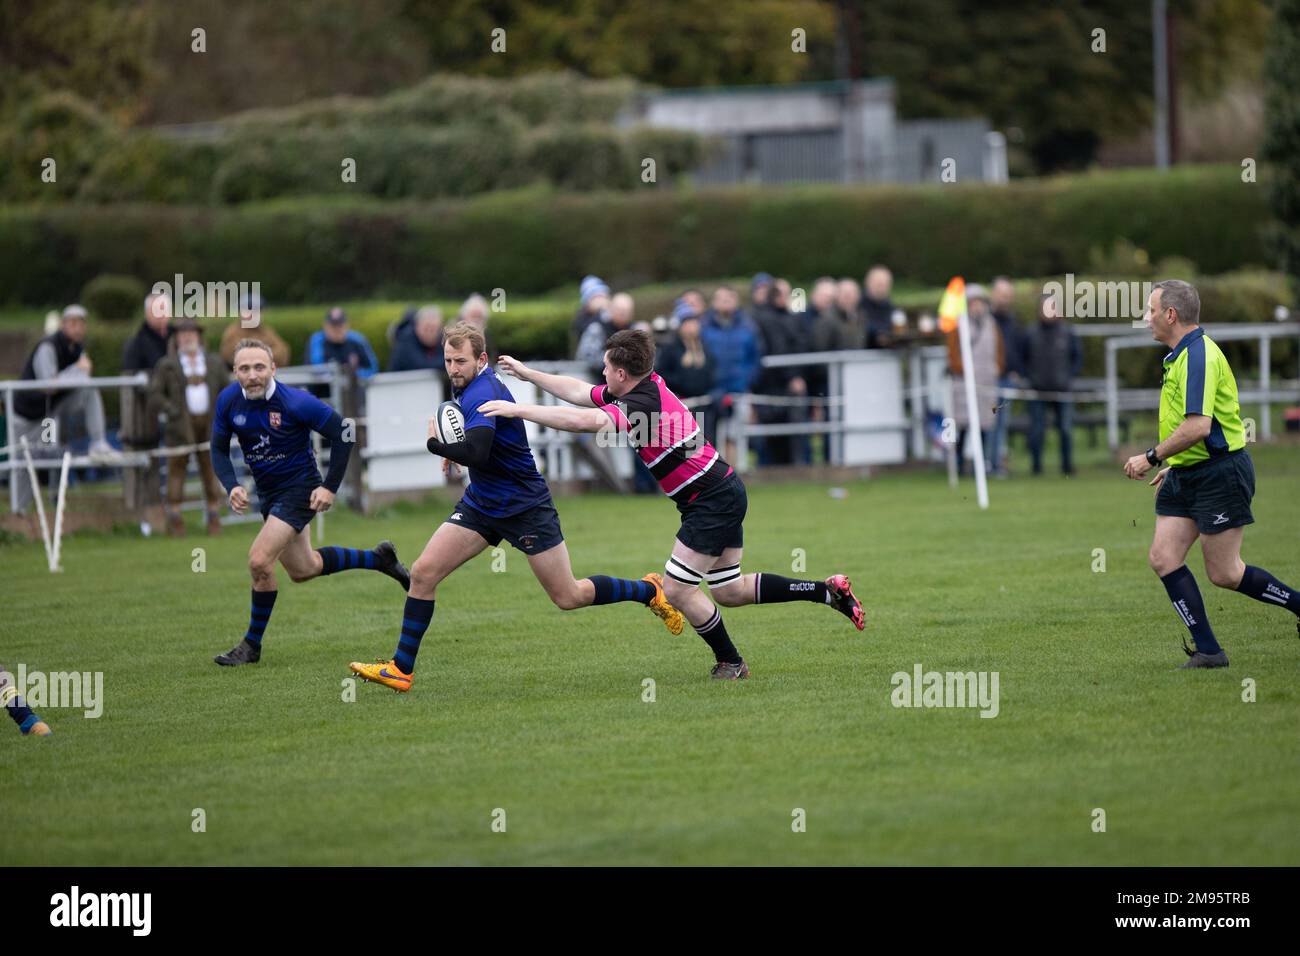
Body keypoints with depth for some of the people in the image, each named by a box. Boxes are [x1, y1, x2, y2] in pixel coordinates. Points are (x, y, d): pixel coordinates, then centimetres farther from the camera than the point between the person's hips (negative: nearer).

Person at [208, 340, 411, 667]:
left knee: (259, 561, -19)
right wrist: (232, 487, -16)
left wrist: (331, 487, -15)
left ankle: (252, 644, 0)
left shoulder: (295, 402, -25)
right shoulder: (228, 400, -11)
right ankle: (378, 559, 41)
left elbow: (342, 433, -16)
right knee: (302, 570, 20)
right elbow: (219, 449, 2)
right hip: (267, 492, 7)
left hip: (300, 489, -7)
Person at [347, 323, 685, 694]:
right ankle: (401, 669, 0)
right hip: (481, 505, 9)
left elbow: (476, 453, -41)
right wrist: (455, 448, 13)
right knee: (423, 572, -5)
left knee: (569, 598, 1)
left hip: (526, 507, -9)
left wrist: (436, 444, -24)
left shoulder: (483, 395, -26)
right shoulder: (470, 382, 4)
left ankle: (649, 590, 24)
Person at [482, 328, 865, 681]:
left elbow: (585, 420, -39)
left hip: (713, 502, -10)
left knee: (677, 589, -3)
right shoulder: (645, 386, 5)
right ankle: (829, 591, 20)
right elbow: (579, 392, 17)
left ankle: (730, 664, 11)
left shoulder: (642, 404, -24)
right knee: (730, 592, 16)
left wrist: (517, 409, -36)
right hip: (725, 493, 10)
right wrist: (526, 373, 17)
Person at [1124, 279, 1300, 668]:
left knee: (1225, 574, -3)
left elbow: (1197, 426, -27)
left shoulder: (1198, 355, -19)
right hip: (1186, 476, 10)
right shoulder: (1181, 355, 14)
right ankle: (1208, 651, 0)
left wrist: (1152, 458, -19)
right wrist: (1172, 465, 25)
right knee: (1163, 558, -2)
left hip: (1220, 473, -10)